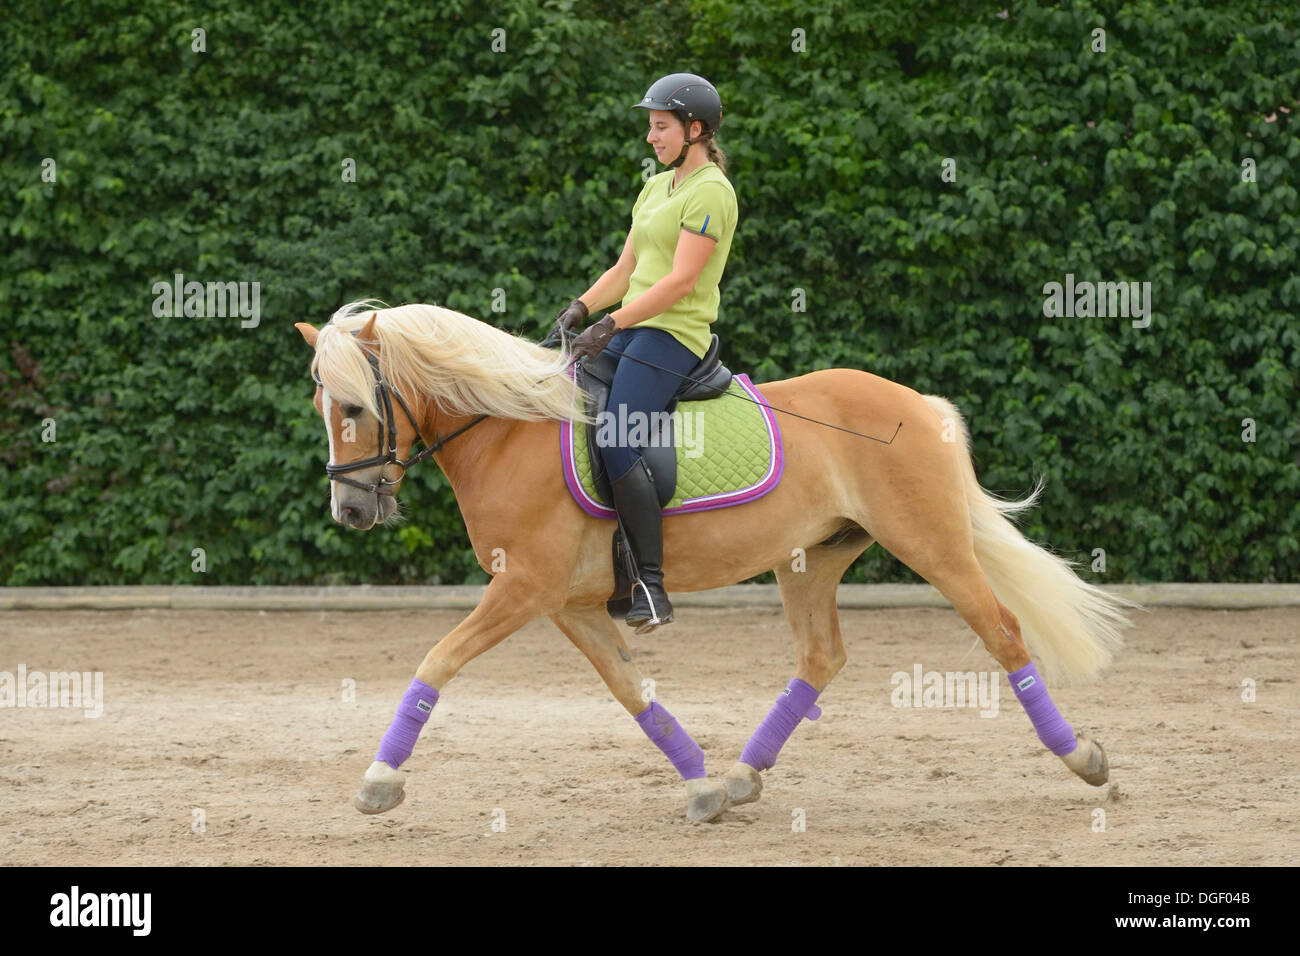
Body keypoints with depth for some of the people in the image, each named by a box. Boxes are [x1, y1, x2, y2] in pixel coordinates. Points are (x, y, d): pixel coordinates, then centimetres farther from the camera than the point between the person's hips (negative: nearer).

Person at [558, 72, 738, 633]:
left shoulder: (710, 192, -9)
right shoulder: (656, 188, 21)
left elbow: (681, 280, -17)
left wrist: (611, 325, -21)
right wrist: (581, 308, 4)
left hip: (673, 335, -10)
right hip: (632, 331, 10)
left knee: (617, 444, -24)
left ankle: (652, 587, -22)